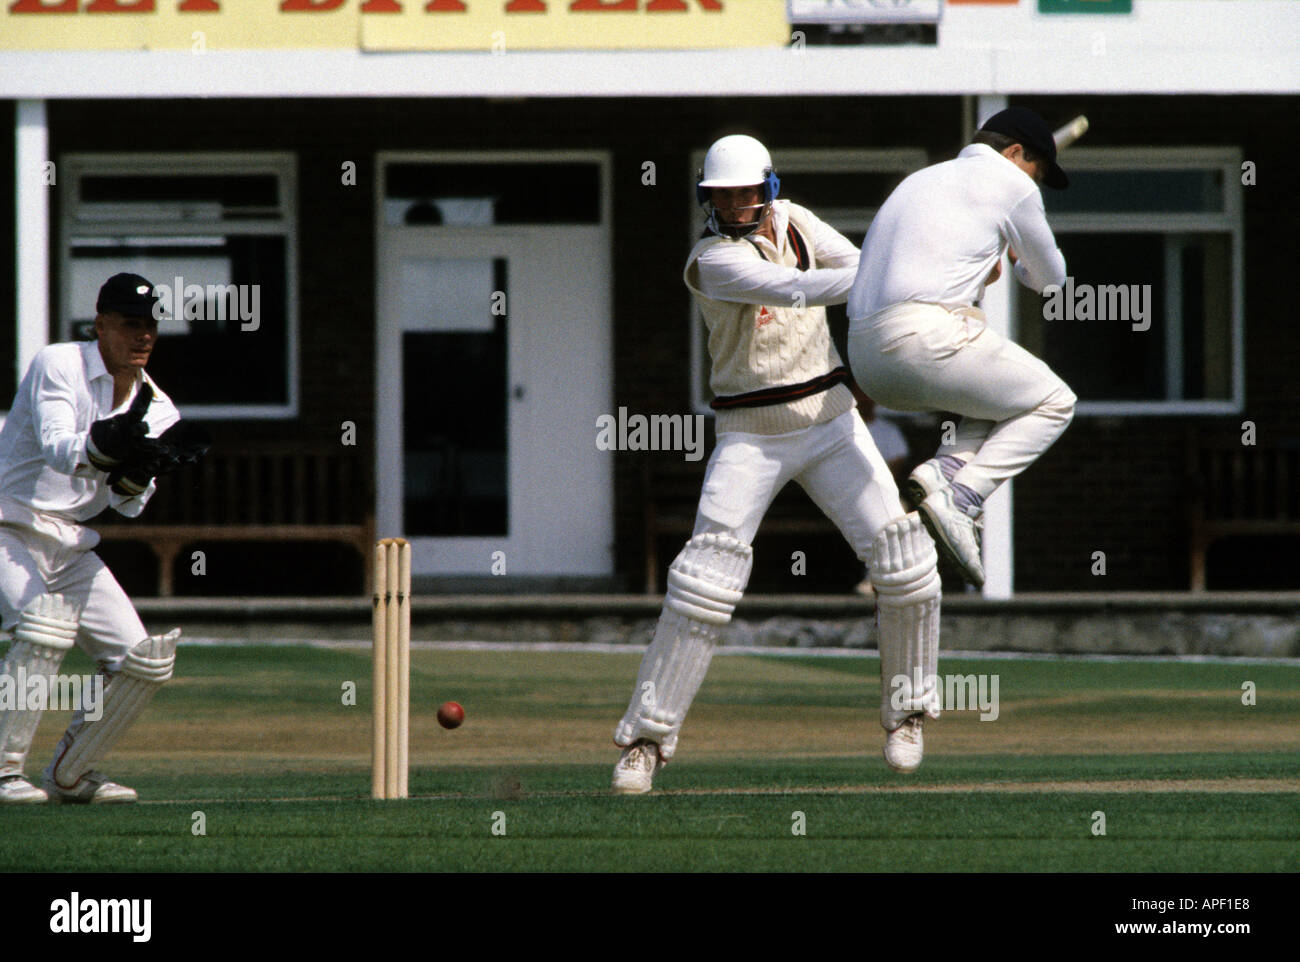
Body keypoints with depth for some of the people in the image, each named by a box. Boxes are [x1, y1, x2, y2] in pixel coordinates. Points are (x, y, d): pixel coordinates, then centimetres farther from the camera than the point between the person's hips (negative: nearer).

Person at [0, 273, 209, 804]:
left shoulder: (157, 410, 5)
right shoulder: (57, 366, -12)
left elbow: (127, 503, -6)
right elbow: (55, 450, -28)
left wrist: (137, 472, -29)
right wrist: (108, 442, -48)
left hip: (71, 548, 7)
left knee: (144, 659, -1)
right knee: (47, 621, -32)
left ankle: (68, 775, 16)